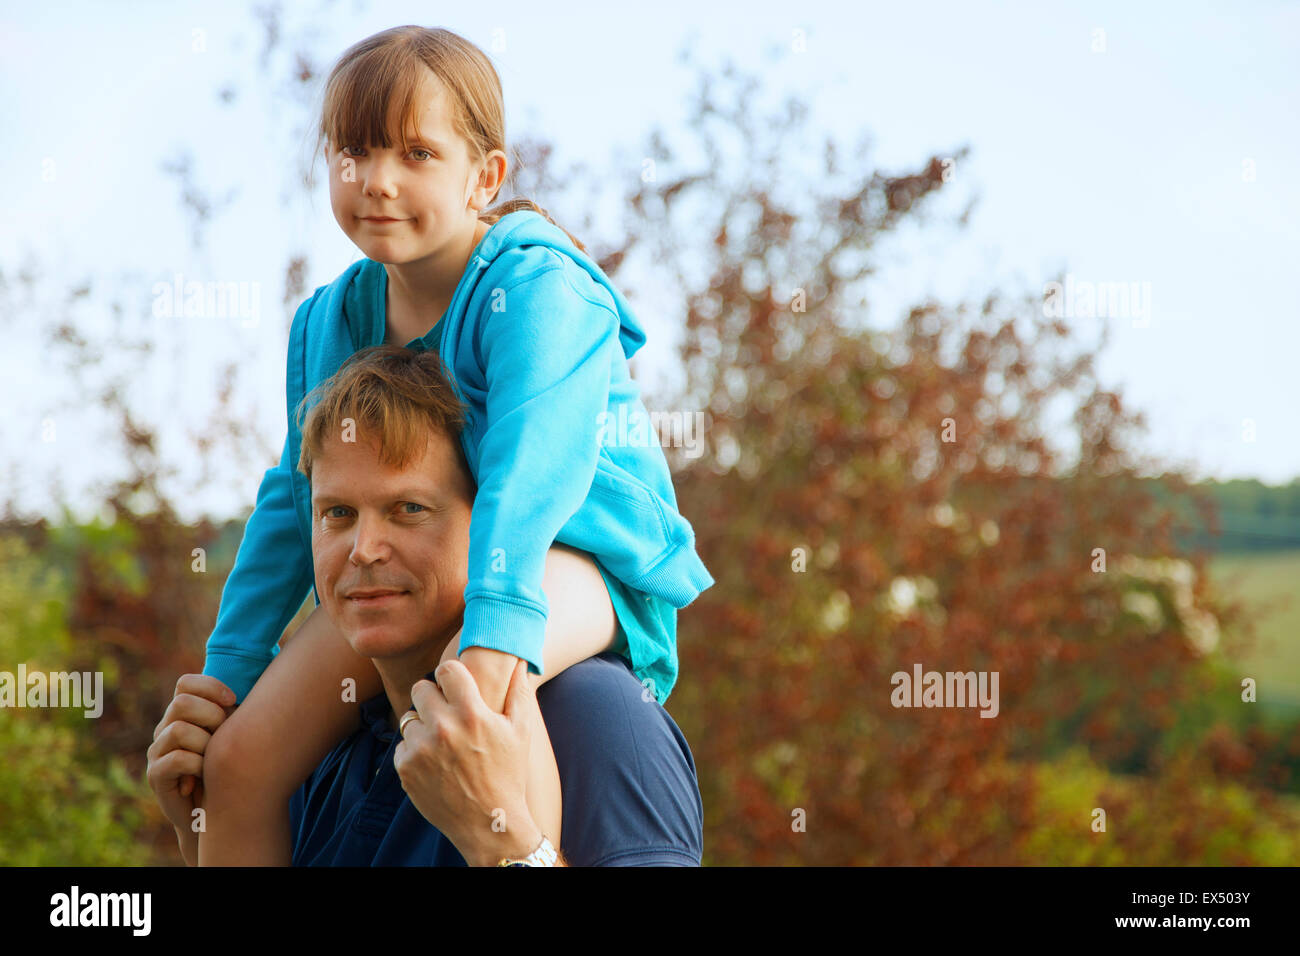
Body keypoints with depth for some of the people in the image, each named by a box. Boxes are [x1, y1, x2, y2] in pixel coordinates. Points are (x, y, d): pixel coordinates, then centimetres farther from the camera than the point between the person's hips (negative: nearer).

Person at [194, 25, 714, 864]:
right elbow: (295, 498, 11)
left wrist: (494, 634, -48)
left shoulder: (537, 291, -19)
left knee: (481, 688, -41)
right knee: (239, 762, -8)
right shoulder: (329, 323, 3)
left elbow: (533, 465, -34)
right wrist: (227, 674, 9)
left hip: (574, 555, -7)